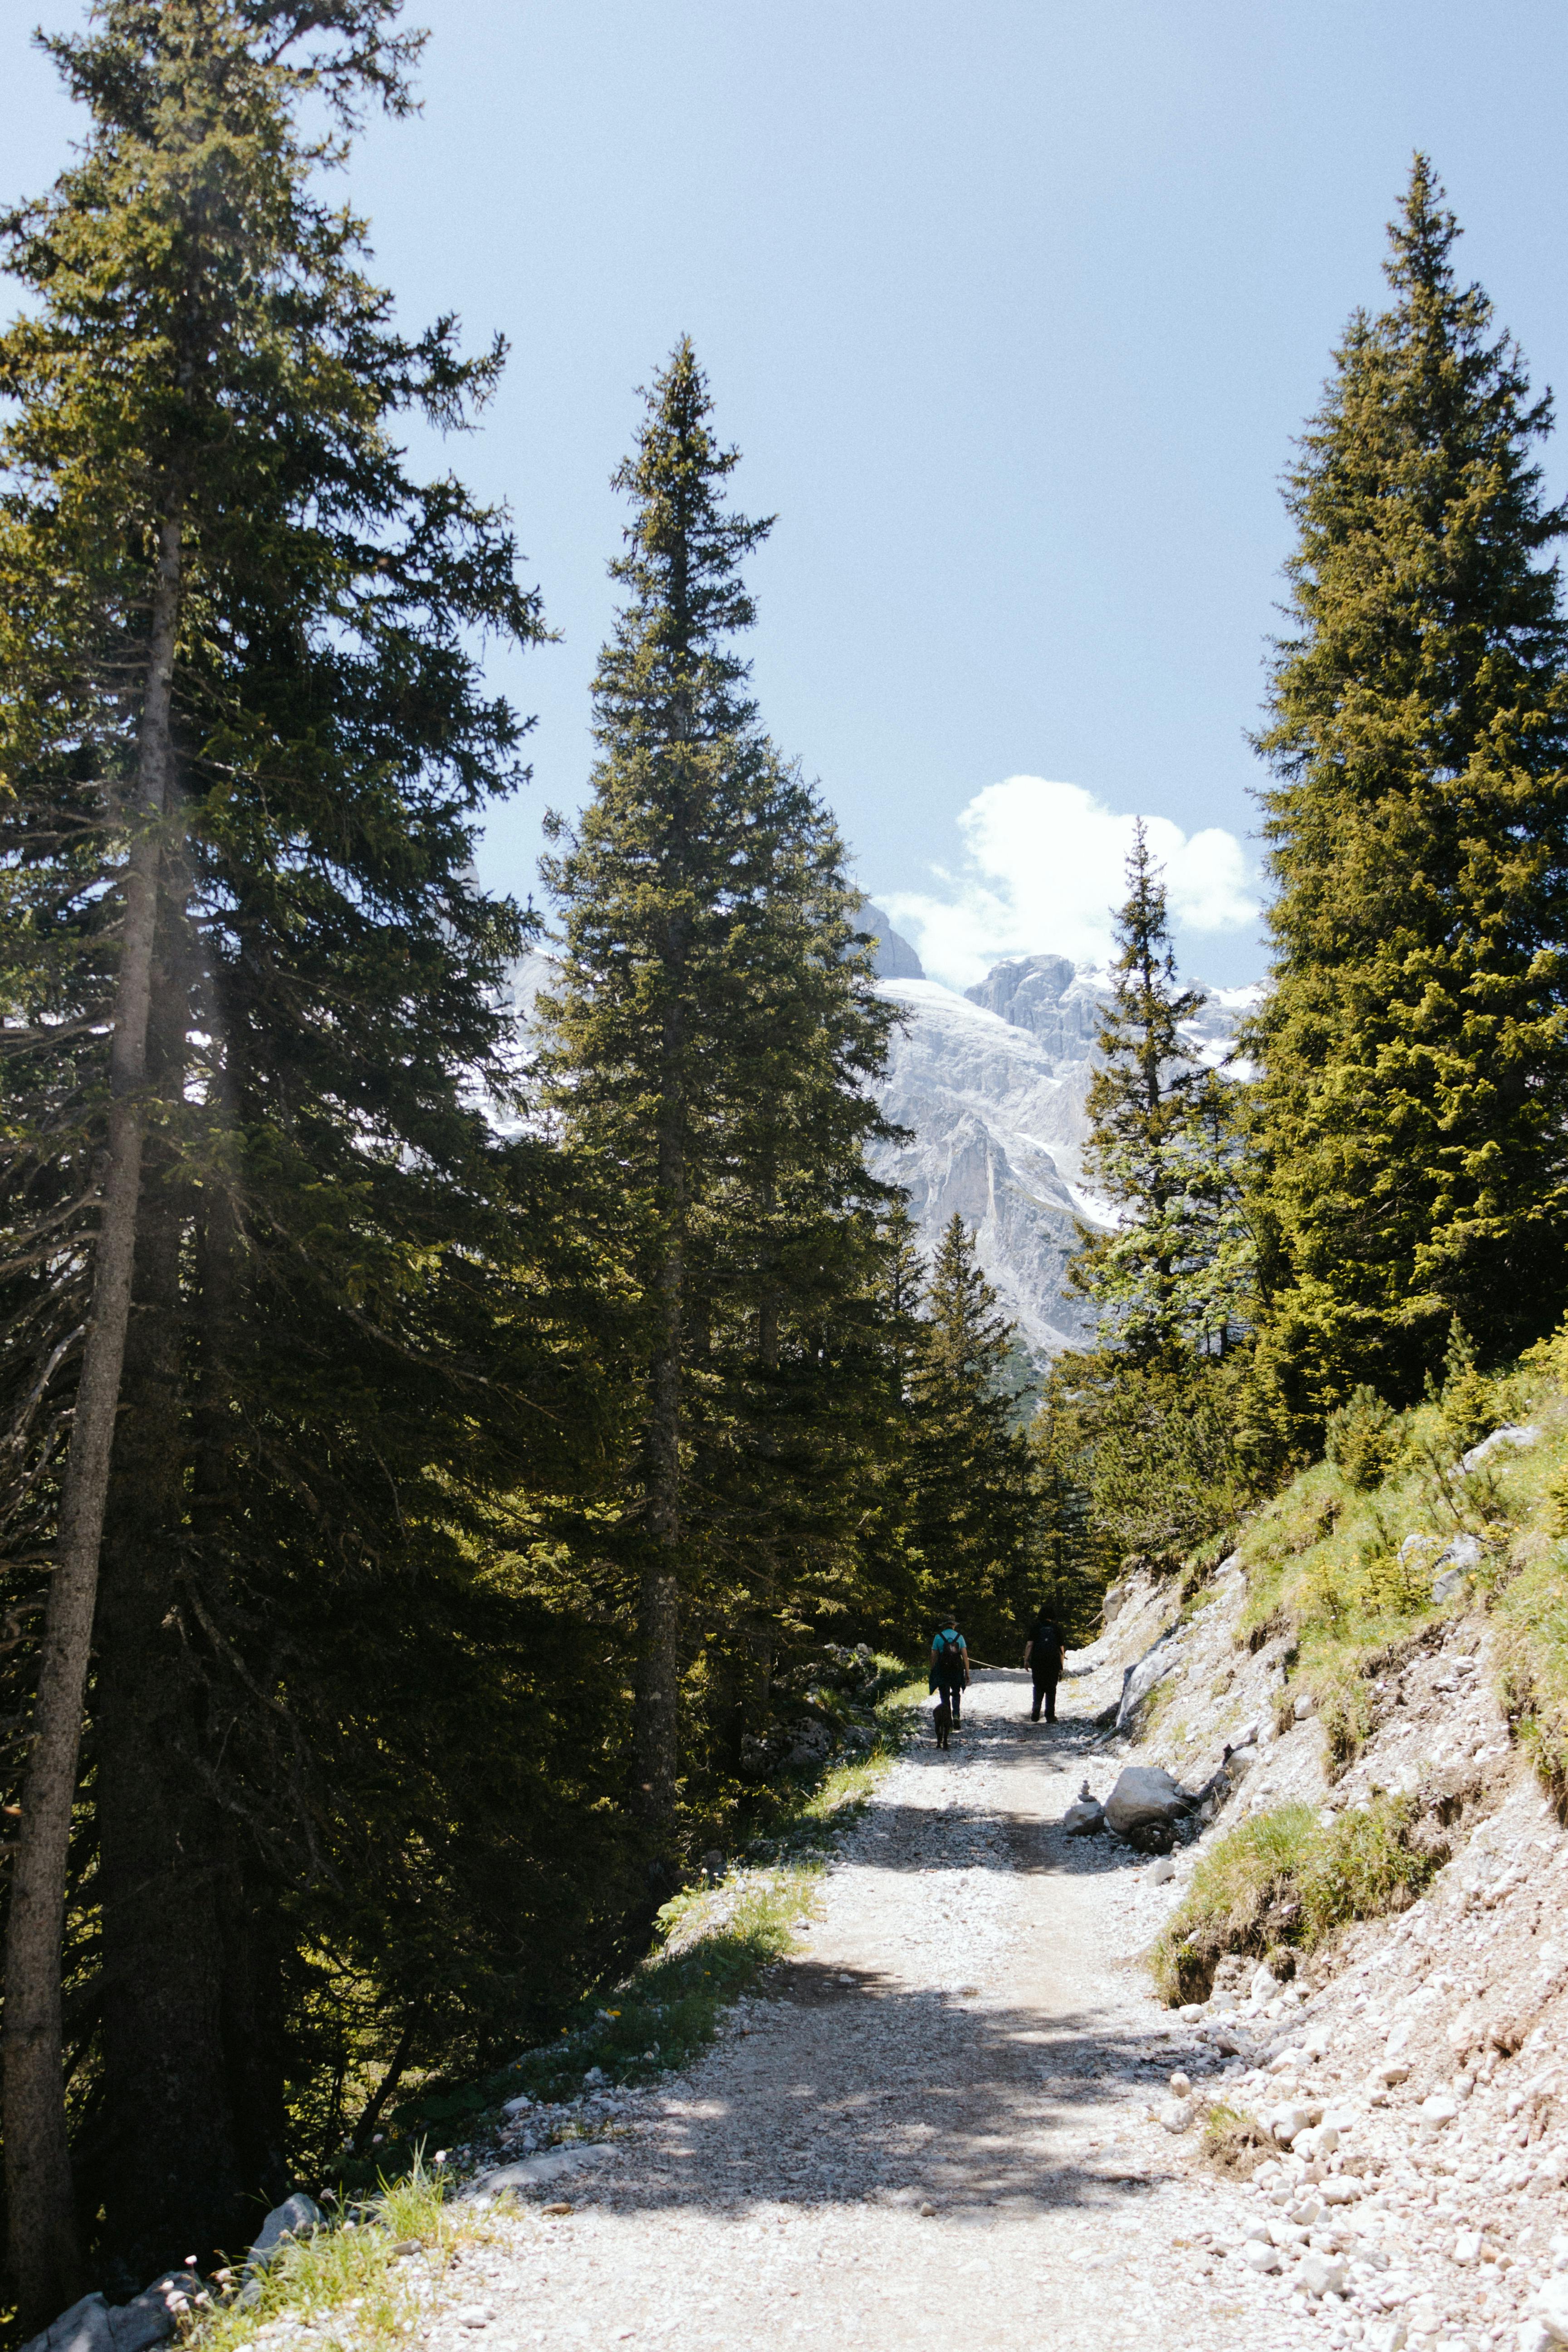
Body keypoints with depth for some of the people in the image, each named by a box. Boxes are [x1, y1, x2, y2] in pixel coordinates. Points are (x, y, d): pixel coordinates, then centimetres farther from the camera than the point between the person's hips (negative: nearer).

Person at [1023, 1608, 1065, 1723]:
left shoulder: (1035, 1627, 7)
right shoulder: (1057, 1629, 9)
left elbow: (1029, 1644, -5)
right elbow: (1061, 1649, 6)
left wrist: (1026, 1659, -5)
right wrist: (1061, 1668, 9)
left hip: (1037, 1661, 0)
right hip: (1054, 1661, 0)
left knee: (1038, 1687, 12)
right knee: (1051, 1689, 9)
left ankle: (1037, 1706, -10)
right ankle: (1050, 1715, 6)